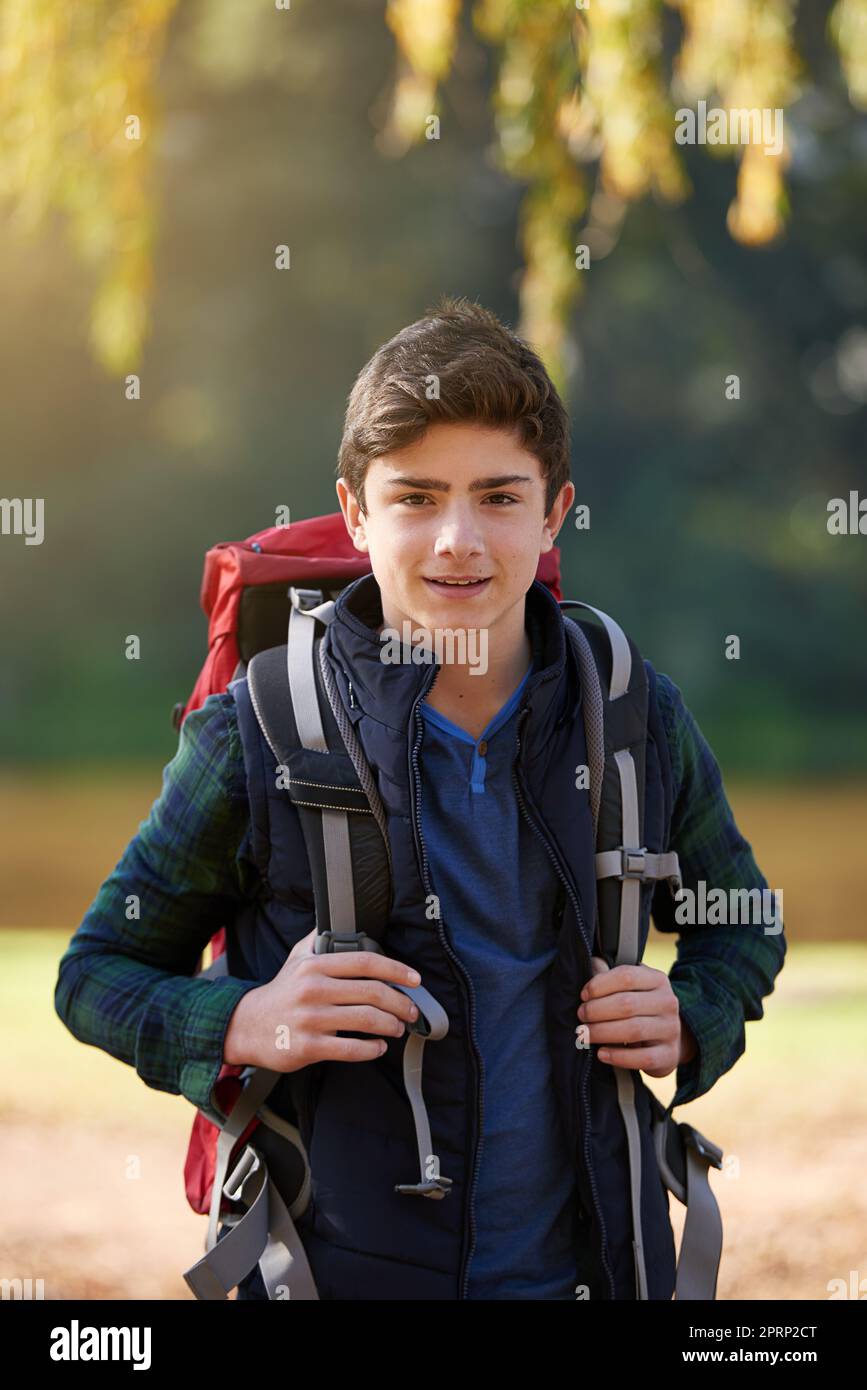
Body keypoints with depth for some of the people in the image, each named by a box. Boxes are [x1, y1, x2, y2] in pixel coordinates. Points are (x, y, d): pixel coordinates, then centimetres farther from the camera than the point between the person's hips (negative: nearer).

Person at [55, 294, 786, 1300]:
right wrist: (240, 1026, -19)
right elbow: (97, 972, 0)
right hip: (336, 1271, -2)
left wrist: (692, 1021, -6)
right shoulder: (254, 735, -9)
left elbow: (742, 933, 15)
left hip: (590, 1266, 3)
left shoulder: (641, 717, -1)